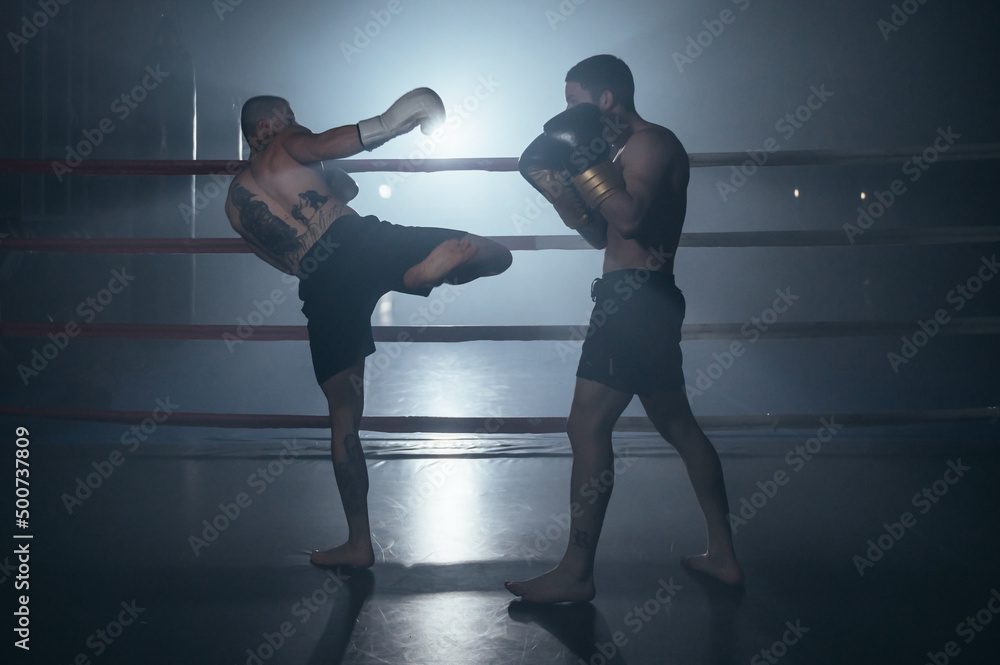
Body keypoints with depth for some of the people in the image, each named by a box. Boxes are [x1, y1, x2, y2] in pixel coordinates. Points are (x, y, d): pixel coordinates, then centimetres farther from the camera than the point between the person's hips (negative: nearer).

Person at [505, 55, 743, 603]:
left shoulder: (651, 144, -10)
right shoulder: (628, 151, 20)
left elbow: (629, 217, -27)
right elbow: (602, 234, 21)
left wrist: (583, 162, -20)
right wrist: (558, 186, 9)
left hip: (636, 298, -11)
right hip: (643, 298, 11)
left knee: (587, 428, -10)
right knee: (677, 424, 14)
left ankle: (576, 573, -6)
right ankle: (723, 555, 23)